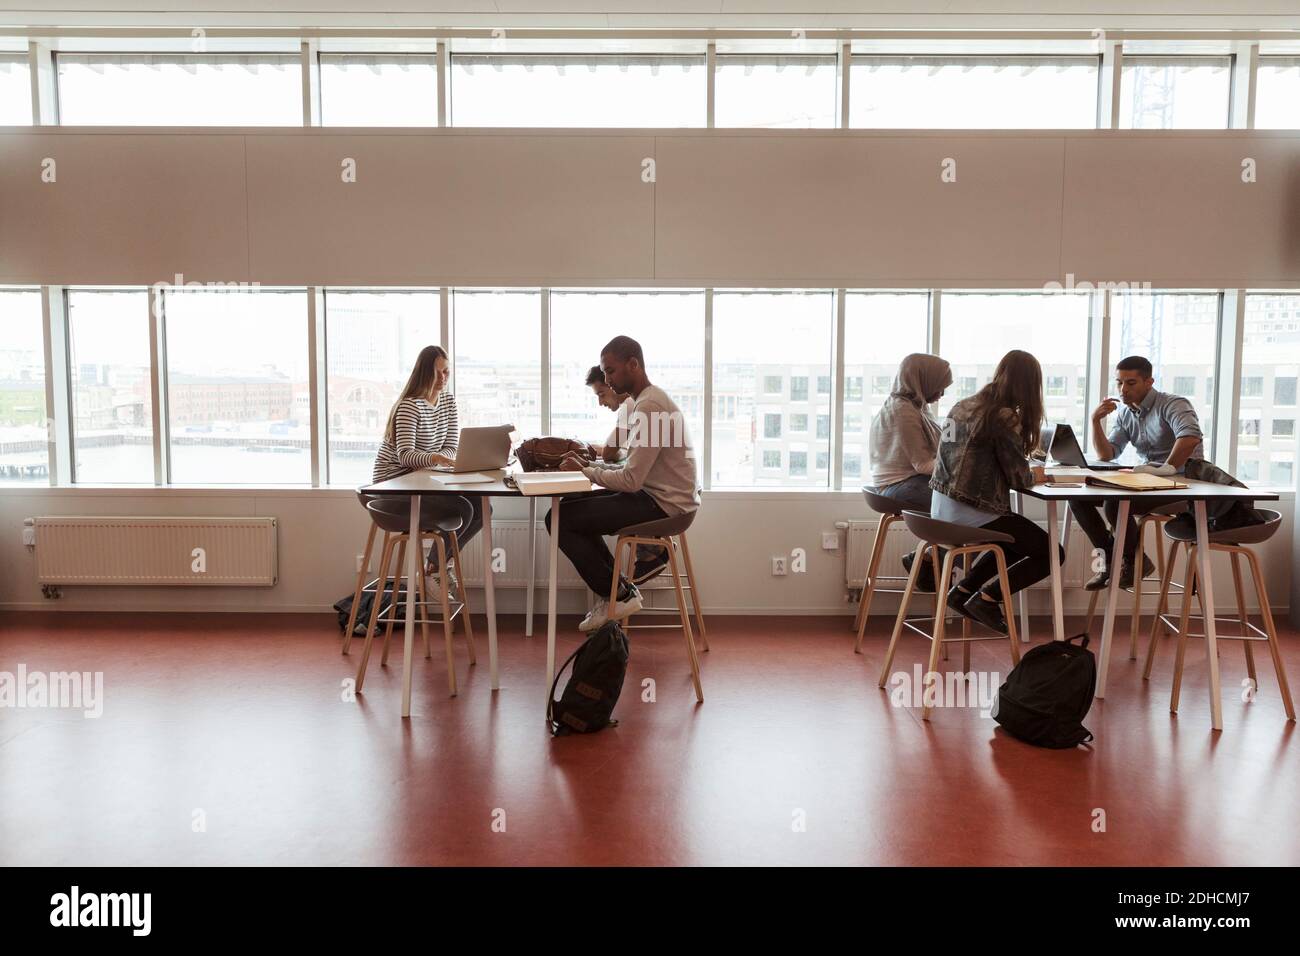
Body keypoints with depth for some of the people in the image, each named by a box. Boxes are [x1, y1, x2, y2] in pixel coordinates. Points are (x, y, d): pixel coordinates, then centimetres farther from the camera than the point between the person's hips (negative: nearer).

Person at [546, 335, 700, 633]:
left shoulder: (649, 406, -19)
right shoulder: (648, 400, 14)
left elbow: (631, 480, -23)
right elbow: (635, 471, 15)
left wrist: (583, 472, -9)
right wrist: (588, 465, 5)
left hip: (663, 505, -10)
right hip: (657, 496, 10)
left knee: (559, 519, -9)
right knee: (572, 506, 17)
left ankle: (618, 595, 3)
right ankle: (619, 587, 15)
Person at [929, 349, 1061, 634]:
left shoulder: (962, 406, 11)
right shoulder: (1004, 416, -14)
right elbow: (1019, 477, -12)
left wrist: (1027, 470, 19)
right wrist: (1036, 475, 10)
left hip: (943, 506, 8)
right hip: (970, 512, -8)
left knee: (1017, 539, 31)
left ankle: (963, 590, 19)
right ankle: (986, 598, -1)